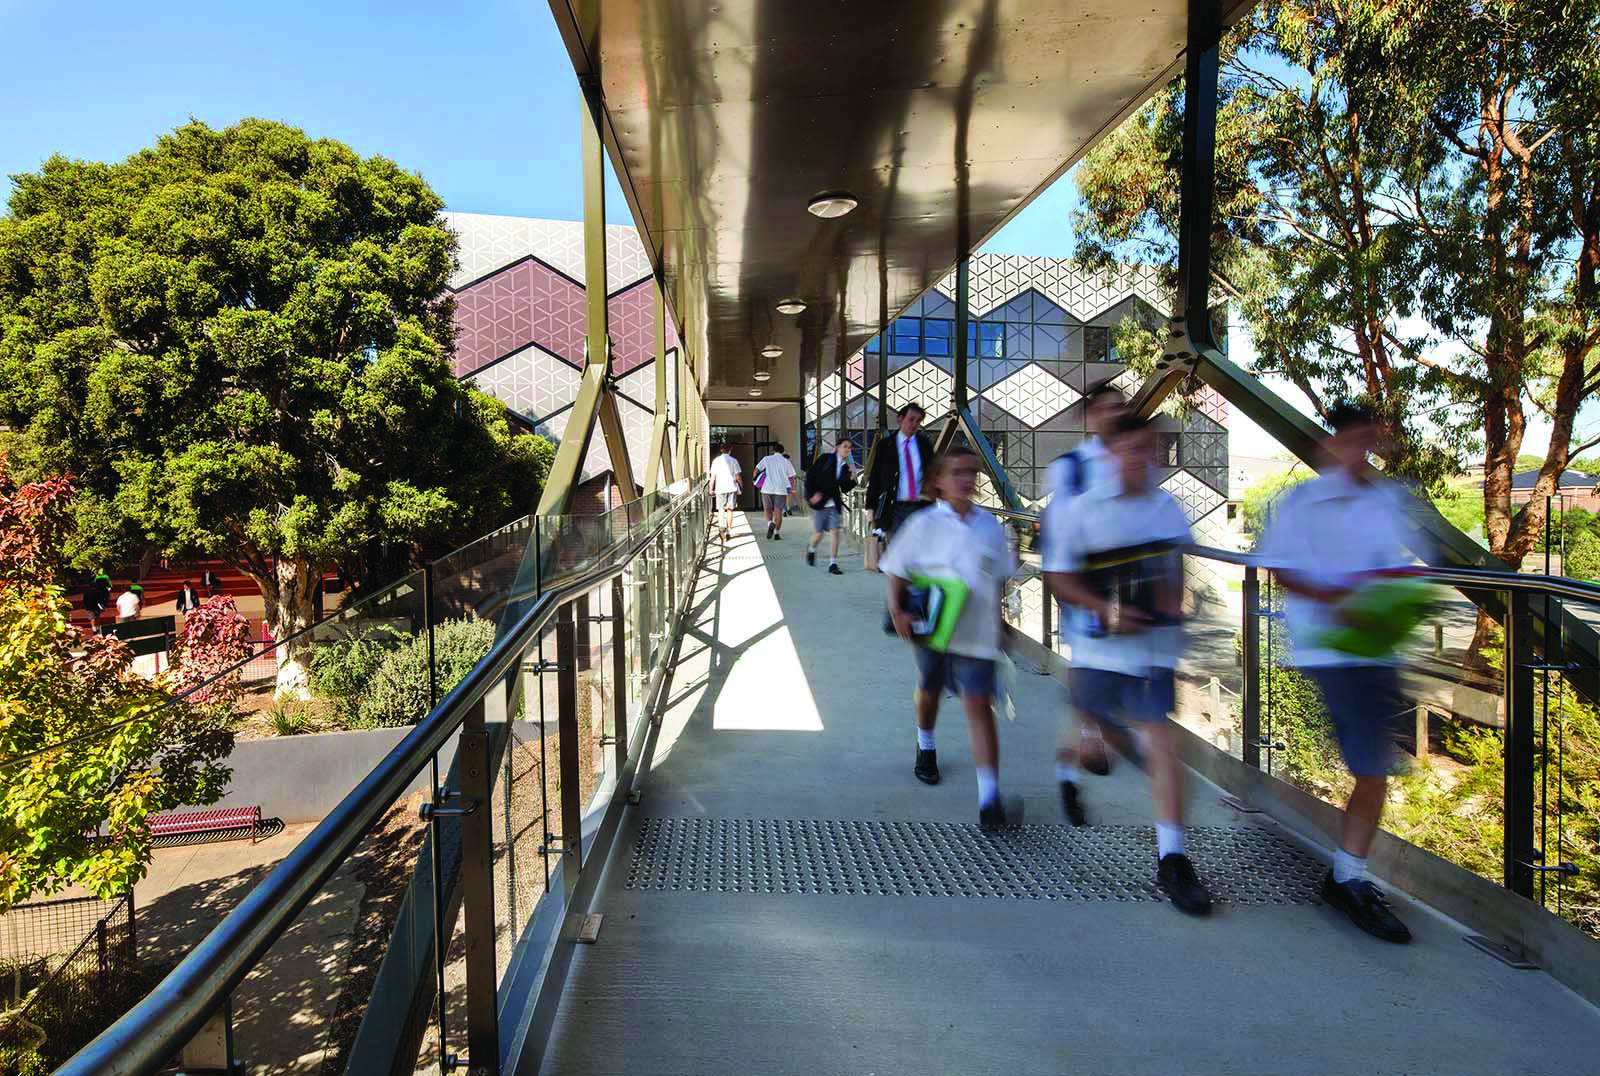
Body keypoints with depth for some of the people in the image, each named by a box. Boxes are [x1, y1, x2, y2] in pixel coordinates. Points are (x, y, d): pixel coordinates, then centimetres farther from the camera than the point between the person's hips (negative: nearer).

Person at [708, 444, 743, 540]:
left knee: (722, 510, 4)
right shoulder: (734, 461, 1)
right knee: (730, 510, 9)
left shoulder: (716, 461, 1)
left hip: (720, 488, 0)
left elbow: (713, 476, -1)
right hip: (732, 487, 0)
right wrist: (741, 486, 12)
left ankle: (723, 528, -18)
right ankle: (728, 531, 10)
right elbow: (738, 476, -1)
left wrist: (711, 489, 6)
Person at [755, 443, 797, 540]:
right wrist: (791, 489, 16)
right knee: (778, 511, 6)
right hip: (781, 489, 0)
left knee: (768, 509, 15)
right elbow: (791, 478, 7)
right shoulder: (786, 462, 9)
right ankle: (777, 533, 3)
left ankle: (770, 523, -12)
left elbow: (756, 470, 0)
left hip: (767, 489, 0)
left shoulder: (767, 459, 7)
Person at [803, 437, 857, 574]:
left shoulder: (846, 467, 8)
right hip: (819, 502, -4)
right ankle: (811, 549, 34)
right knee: (818, 533, 0)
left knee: (835, 532, -8)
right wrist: (812, 494, -14)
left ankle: (833, 564, -3)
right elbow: (810, 476, -5)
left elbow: (845, 489, 7)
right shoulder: (825, 459, -4)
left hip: (834, 504, 4)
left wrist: (852, 477, -9)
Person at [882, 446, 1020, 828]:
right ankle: (925, 747, 52)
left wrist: (998, 621, 17)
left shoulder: (989, 525, 4)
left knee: (979, 705, -6)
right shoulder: (924, 524, -5)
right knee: (929, 692, 20)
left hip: (977, 633, 1)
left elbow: (999, 578, 15)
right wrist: (897, 610, -12)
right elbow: (898, 572, 0)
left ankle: (989, 800, -6)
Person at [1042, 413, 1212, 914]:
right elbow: (1058, 576, -8)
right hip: (1099, 645, -2)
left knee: (1160, 740, -3)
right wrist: (1106, 610, -20)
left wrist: (1172, 603, 3)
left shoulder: (1168, 507, 4)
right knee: (1097, 725, 15)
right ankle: (1068, 766, 52)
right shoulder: (1082, 509, -10)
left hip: (1154, 645, 2)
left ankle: (1171, 855, 5)